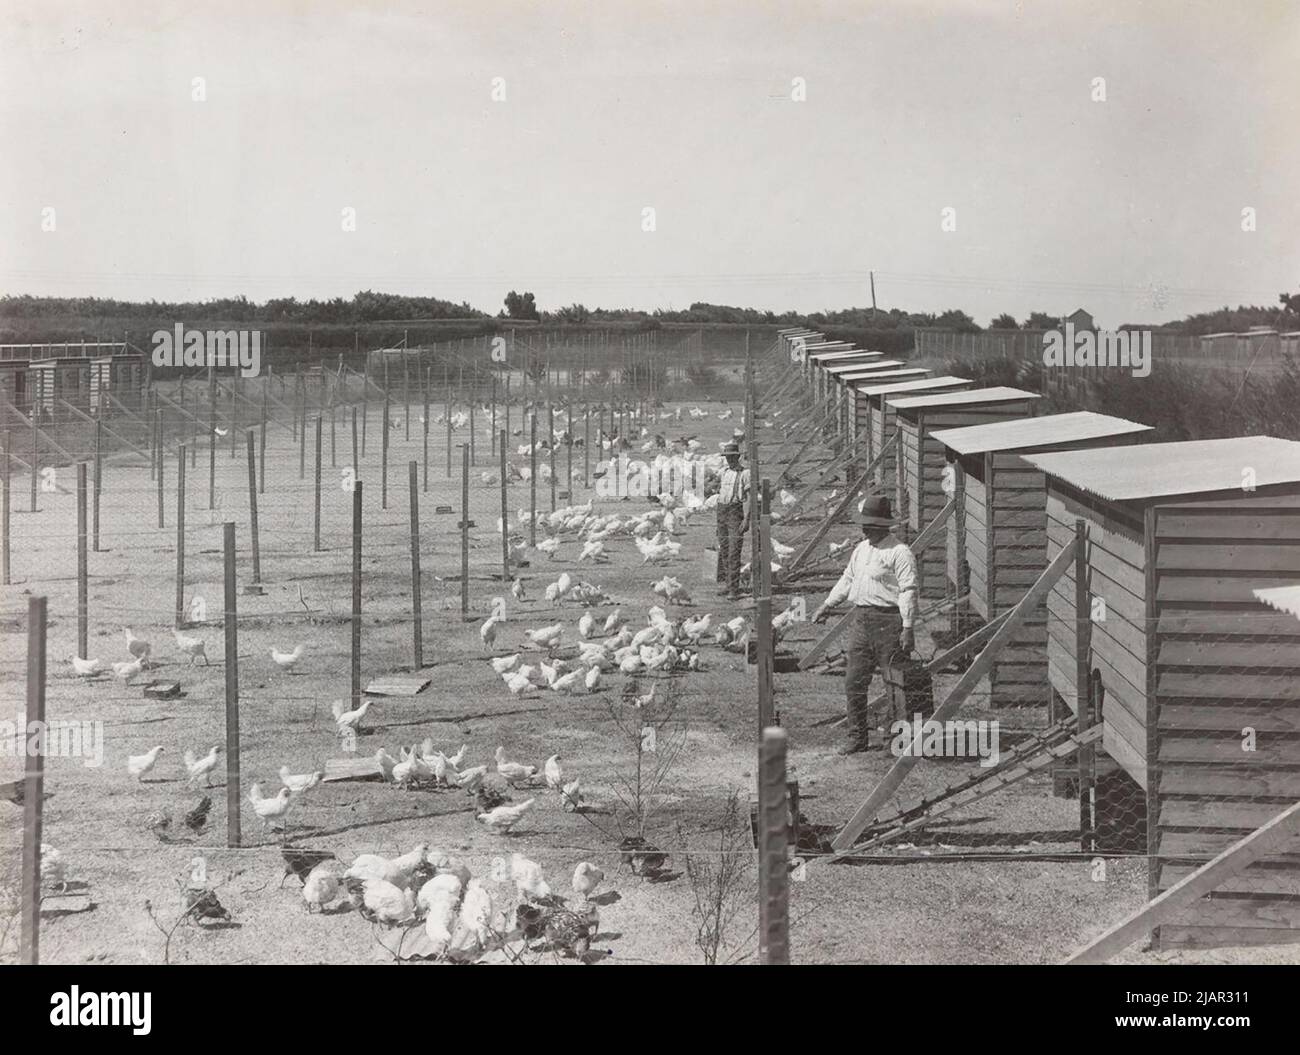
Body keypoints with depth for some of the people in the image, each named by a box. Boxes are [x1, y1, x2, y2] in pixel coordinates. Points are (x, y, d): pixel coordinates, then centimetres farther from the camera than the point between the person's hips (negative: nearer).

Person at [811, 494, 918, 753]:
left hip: (888, 622, -8)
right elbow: (847, 579, 27)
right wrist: (827, 605, 24)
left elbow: (908, 592, -14)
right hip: (861, 620, 8)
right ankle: (857, 737, 13)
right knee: (854, 681, 6)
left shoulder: (899, 552, -10)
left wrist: (908, 628, -20)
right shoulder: (861, 549, 16)